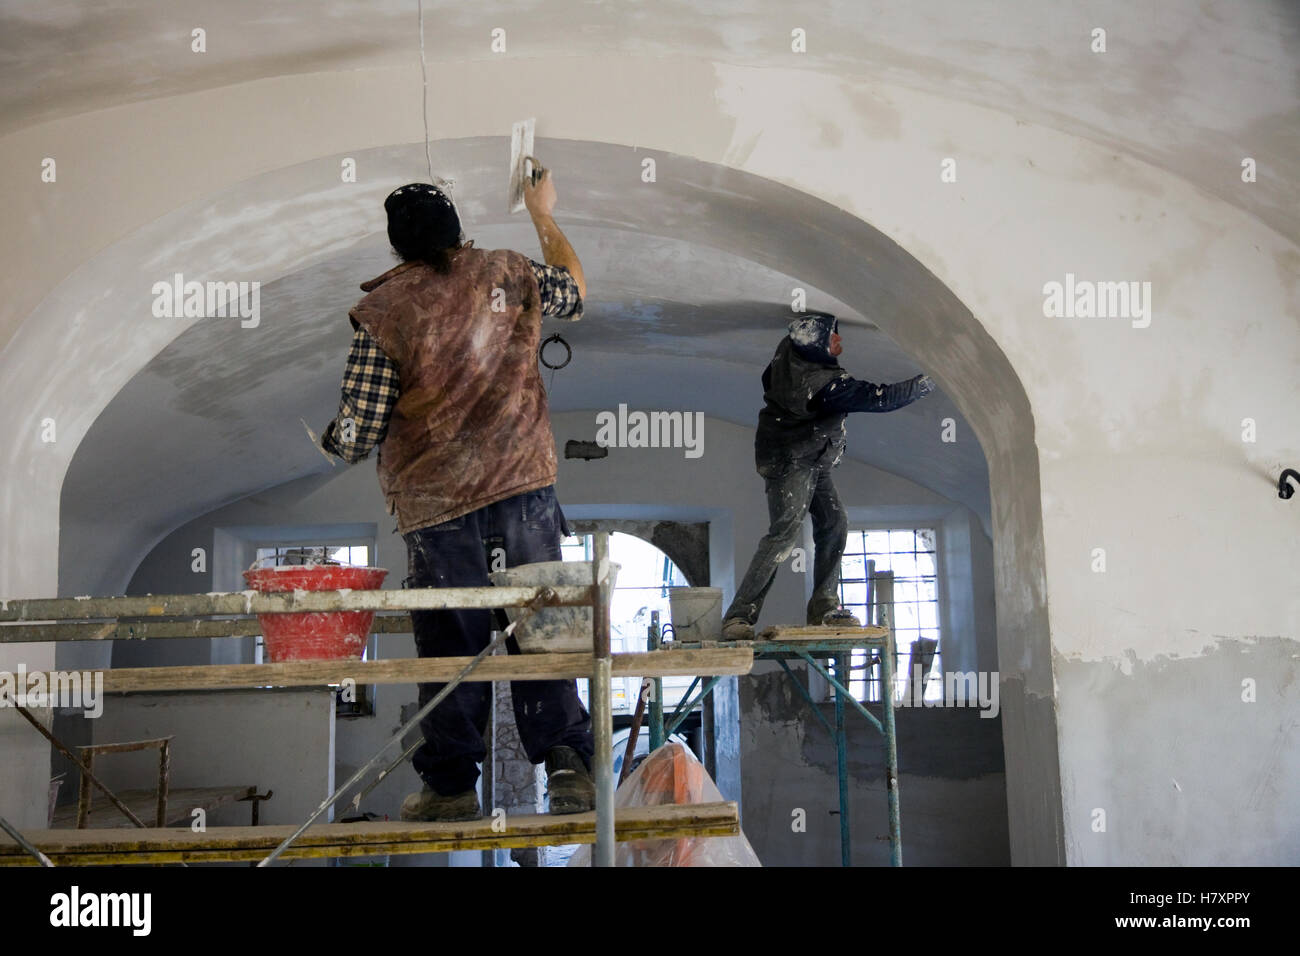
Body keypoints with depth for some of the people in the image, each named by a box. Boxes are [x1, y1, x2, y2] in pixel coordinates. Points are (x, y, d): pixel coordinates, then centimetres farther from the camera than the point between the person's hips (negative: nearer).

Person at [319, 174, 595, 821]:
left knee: (450, 646, 7)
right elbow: (574, 289, 28)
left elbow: (360, 431, -5)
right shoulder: (508, 275, 5)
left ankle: (452, 785, 15)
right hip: (525, 487, 2)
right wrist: (544, 215, 40)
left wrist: (333, 443, 18)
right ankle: (567, 762, 2)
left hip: (437, 505, -2)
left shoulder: (380, 312, -4)